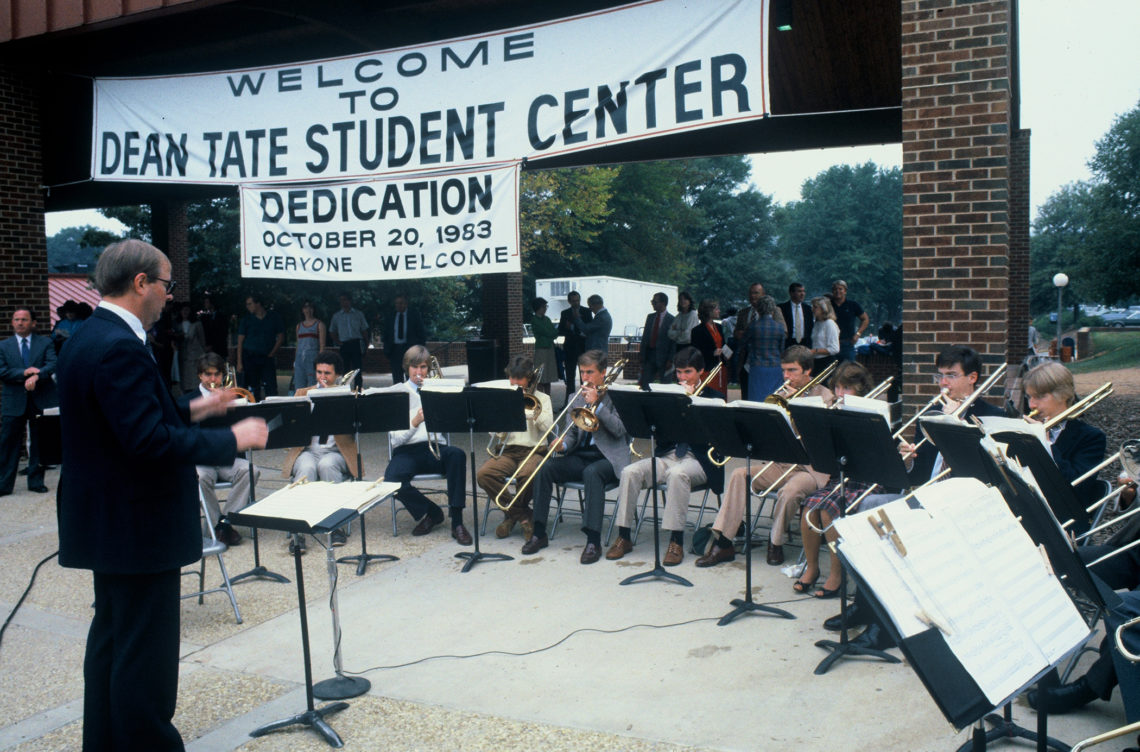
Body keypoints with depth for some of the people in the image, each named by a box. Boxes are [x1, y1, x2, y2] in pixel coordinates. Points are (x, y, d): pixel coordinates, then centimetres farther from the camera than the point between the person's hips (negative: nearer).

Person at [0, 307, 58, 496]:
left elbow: (52, 365, -8)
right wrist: (24, 373, -17)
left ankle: (36, 481, 16)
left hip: (40, 400, 0)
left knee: (39, 443, 7)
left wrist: (36, 376, -25)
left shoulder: (46, 343, 6)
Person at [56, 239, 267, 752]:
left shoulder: (90, 338, 10)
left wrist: (189, 411, 14)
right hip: (137, 528, -11)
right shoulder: (120, 348, -23)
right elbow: (150, 441, -28)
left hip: (109, 523, 11)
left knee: (112, 640, 22)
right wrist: (232, 439, -19)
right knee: (145, 654, 0)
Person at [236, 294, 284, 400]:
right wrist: (239, 362, -4)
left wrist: (271, 354, -2)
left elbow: (281, 337, 8)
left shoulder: (274, 317, 5)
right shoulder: (246, 319, 5)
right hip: (250, 357, 0)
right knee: (252, 389, 1)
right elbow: (240, 341, 4)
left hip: (267, 358, 0)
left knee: (271, 389, -6)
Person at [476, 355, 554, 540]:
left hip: (533, 450, -3)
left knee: (526, 475, -38)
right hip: (508, 450, 3)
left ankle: (513, 514, -6)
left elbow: (547, 426, -5)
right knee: (483, 475, -28)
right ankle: (524, 515, -14)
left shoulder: (541, 398, 12)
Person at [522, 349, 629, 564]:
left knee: (591, 472, -38)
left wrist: (597, 404, -17)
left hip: (608, 458, -5)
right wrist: (563, 445, -7)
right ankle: (539, 533, -13)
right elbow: (573, 433, 16)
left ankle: (593, 540, -36)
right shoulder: (578, 398, 16)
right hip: (581, 455, 5)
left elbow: (619, 430, -12)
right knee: (545, 468, -20)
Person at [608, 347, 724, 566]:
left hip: (698, 459, -4)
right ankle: (624, 536, -13)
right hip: (667, 455, 4)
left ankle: (676, 541, -31)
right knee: (630, 472, -22)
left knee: (677, 474, -38)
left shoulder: (714, 398, 7)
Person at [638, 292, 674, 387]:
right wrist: (643, 357, 8)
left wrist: (670, 360, -10)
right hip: (649, 356, 5)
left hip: (662, 357, -5)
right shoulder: (650, 317, 12)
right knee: (644, 382, 0)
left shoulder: (671, 320, -6)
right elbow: (644, 337, 13)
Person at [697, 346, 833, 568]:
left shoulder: (826, 398, 0)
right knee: (739, 475, -18)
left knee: (790, 491, -35)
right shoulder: (783, 395, 16)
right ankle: (723, 543, -18)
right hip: (780, 463, 5)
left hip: (812, 468, -5)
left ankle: (776, 542, -7)